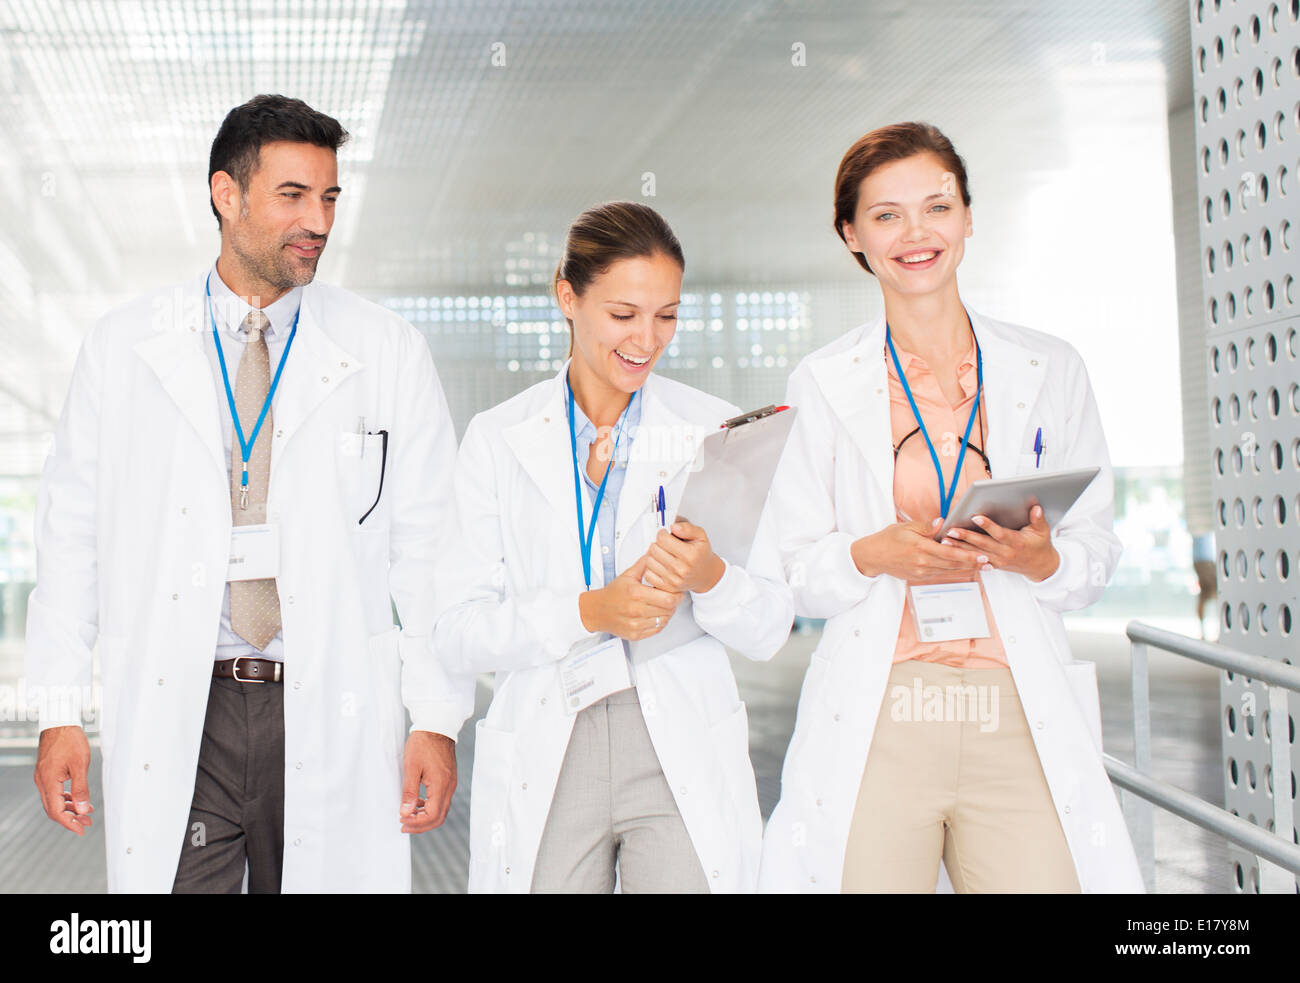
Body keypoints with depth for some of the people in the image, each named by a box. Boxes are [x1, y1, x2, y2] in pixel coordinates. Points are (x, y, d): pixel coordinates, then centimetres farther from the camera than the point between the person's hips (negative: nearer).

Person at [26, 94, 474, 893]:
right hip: (172, 721, 1)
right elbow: (71, 531, 8)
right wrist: (59, 713, 3)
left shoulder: (389, 354, 5)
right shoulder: (123, 349, 7)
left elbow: (428, 543, 3)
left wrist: (439, 718, -3)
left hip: (332, 722, 0)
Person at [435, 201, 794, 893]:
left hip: (685, 760, 0)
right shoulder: (497, 439, 5)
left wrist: (709, 578, -18)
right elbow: (461, 635, -2)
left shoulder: (716, 432, 5)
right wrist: (590, 610, -17)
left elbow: (767, 631, 3)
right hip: (541, 763, 0)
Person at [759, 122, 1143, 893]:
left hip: (1024, 726, 1)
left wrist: (1041, 560, -10)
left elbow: (1098, 553, 12)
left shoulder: (1050, 370, 10)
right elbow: (794, 574, 7)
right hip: (874, 731, 0)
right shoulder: (823, 384, 8)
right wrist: (872, 556, -13)